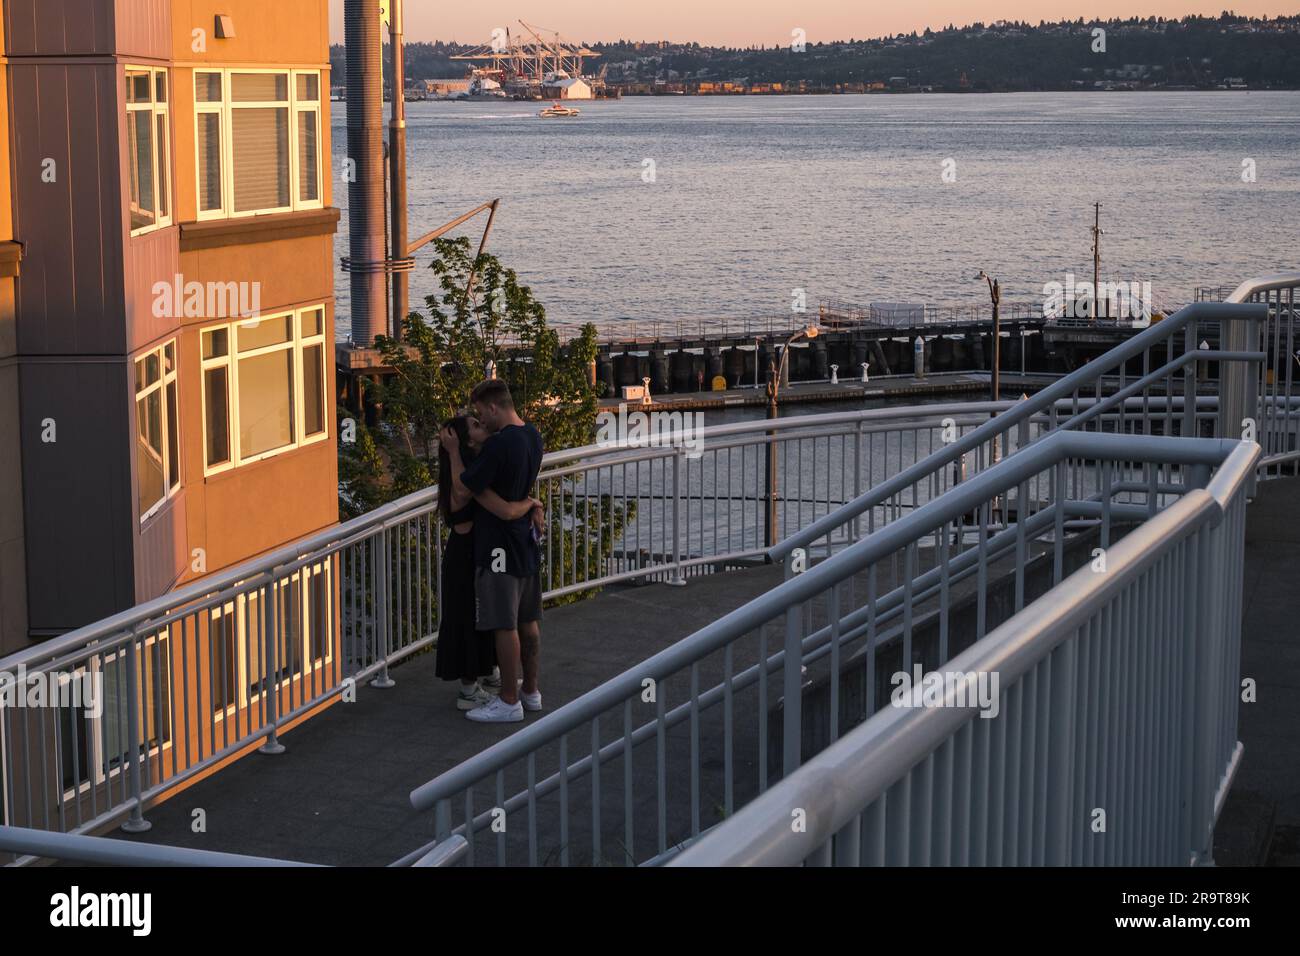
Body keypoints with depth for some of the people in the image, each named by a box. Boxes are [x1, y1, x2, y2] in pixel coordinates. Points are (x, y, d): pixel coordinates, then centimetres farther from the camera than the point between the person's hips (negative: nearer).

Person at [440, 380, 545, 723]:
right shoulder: (533, 437, 6)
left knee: (505, 626, -2)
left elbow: (463, 486, -15)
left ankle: (509, 701, 3)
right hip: (526, 542, 9)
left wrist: (454, 452, -1)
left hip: (500, 546, -9)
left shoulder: (498, 445, -22)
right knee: (528, 621, 16)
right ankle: (530, 690, 26)